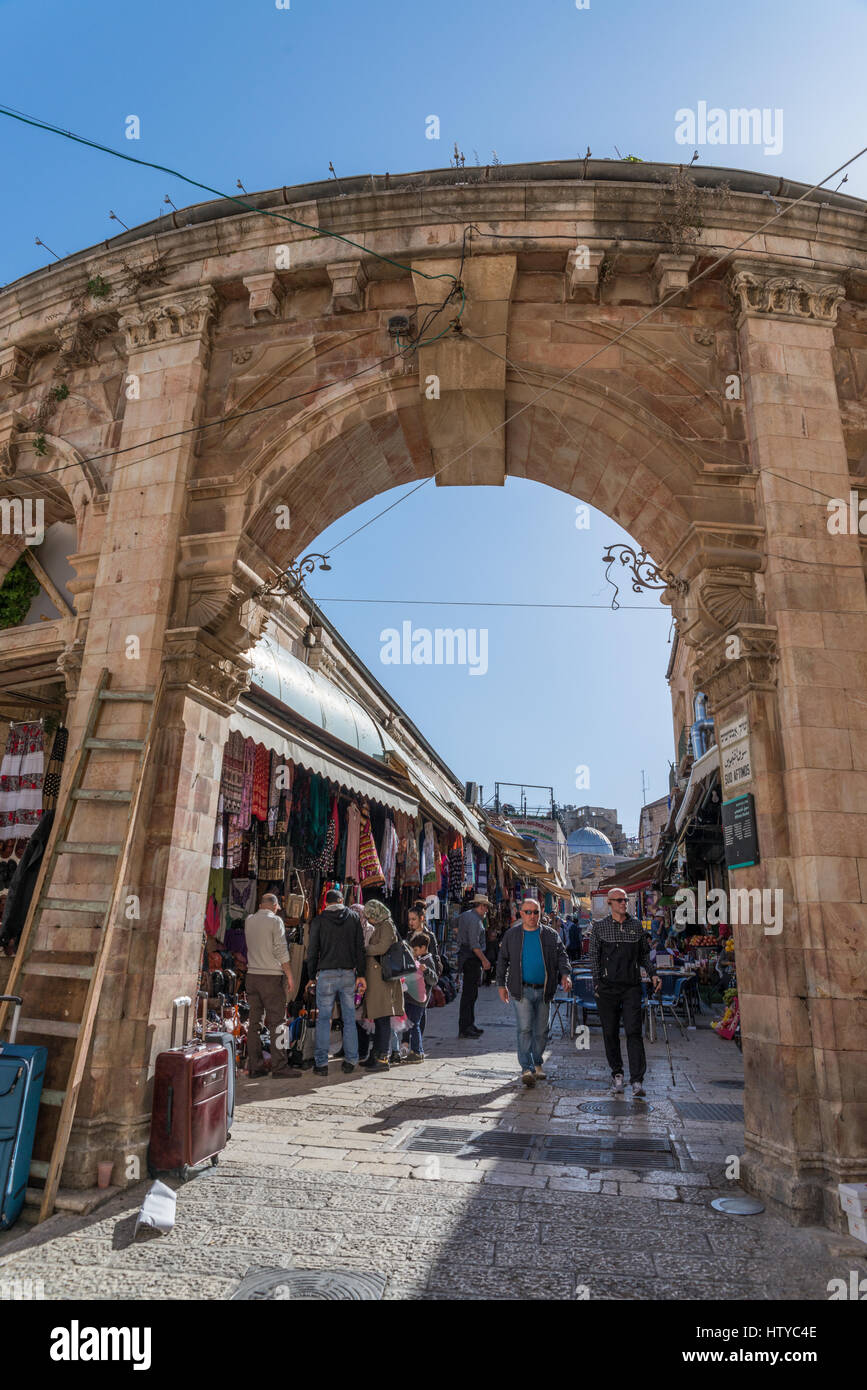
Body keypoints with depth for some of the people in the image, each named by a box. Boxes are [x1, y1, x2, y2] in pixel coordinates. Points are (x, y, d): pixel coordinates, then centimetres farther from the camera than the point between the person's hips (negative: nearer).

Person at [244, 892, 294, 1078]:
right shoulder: (275, 920, -7)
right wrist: (289, 976, -6)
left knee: (254, 1022, 8)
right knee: (276, 1022, -2)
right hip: (272, 976, -6)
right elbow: (281, 950, -11)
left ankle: (254, 1067, 10)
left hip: (252, 975, 6)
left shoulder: (249, 920, 9)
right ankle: (279, 1066, -2)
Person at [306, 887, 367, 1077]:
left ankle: (321, 1063, 6)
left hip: (326, 974, -2)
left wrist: (311, 976, 10)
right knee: (349, 1019, 10)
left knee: (323, 1019, 6)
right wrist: (361, 974, 7)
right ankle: (351, 1061, 14)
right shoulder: (354, 917, 5)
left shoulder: (318, 920, 0)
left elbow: (312, 951, 1)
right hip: (348, 974, 2)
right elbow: (360, 948, 4)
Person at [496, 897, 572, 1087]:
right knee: (524, 1029, -10)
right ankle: (526, 1068, -7)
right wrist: (501, 985, 5)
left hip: (543, 990, 2)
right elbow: (502, 960, 8)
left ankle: (537, 1064, 27)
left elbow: (562, 956, 4)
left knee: (541, 1030, 10)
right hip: (521, 990, -2)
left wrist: (565, 974, -14)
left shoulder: (550, 935, 5)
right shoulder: (512, 935, 3)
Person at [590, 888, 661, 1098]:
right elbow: (594, 956, 5)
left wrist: (653, 974, 4)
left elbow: (644, 953, 17)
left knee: (633, 1031, -8)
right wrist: (596, 983, -2)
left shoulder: (636, 925, 8)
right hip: (608, 987, 0)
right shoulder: (600, 926, 2)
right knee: (610, 1032, 6)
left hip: (632, 986, 0)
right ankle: (616, 1073, 21)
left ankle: (637, 1080, -6)